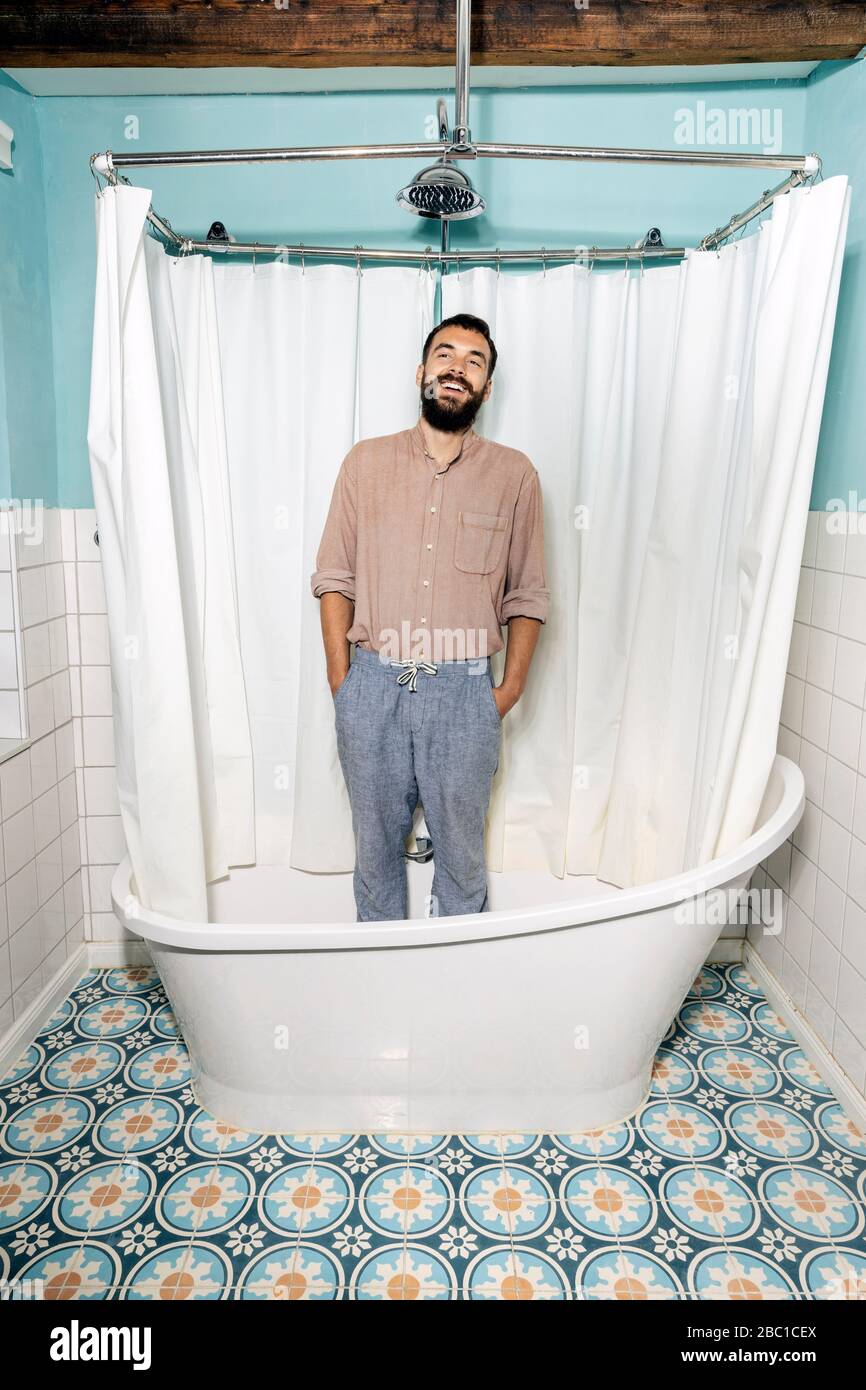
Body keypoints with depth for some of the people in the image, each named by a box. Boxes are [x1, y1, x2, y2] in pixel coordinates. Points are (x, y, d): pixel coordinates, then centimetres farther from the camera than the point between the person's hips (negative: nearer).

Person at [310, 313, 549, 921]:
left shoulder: (513, 474, 2)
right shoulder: (366, 462, 4)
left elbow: (527, 592, 4)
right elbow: (334, 576, 4)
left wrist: (512, 686, -2)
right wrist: (341, 677, -1)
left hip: (464, 690, -1)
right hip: (373, 684, 1)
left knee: (462, 848, 12)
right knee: (376, 843, 15)